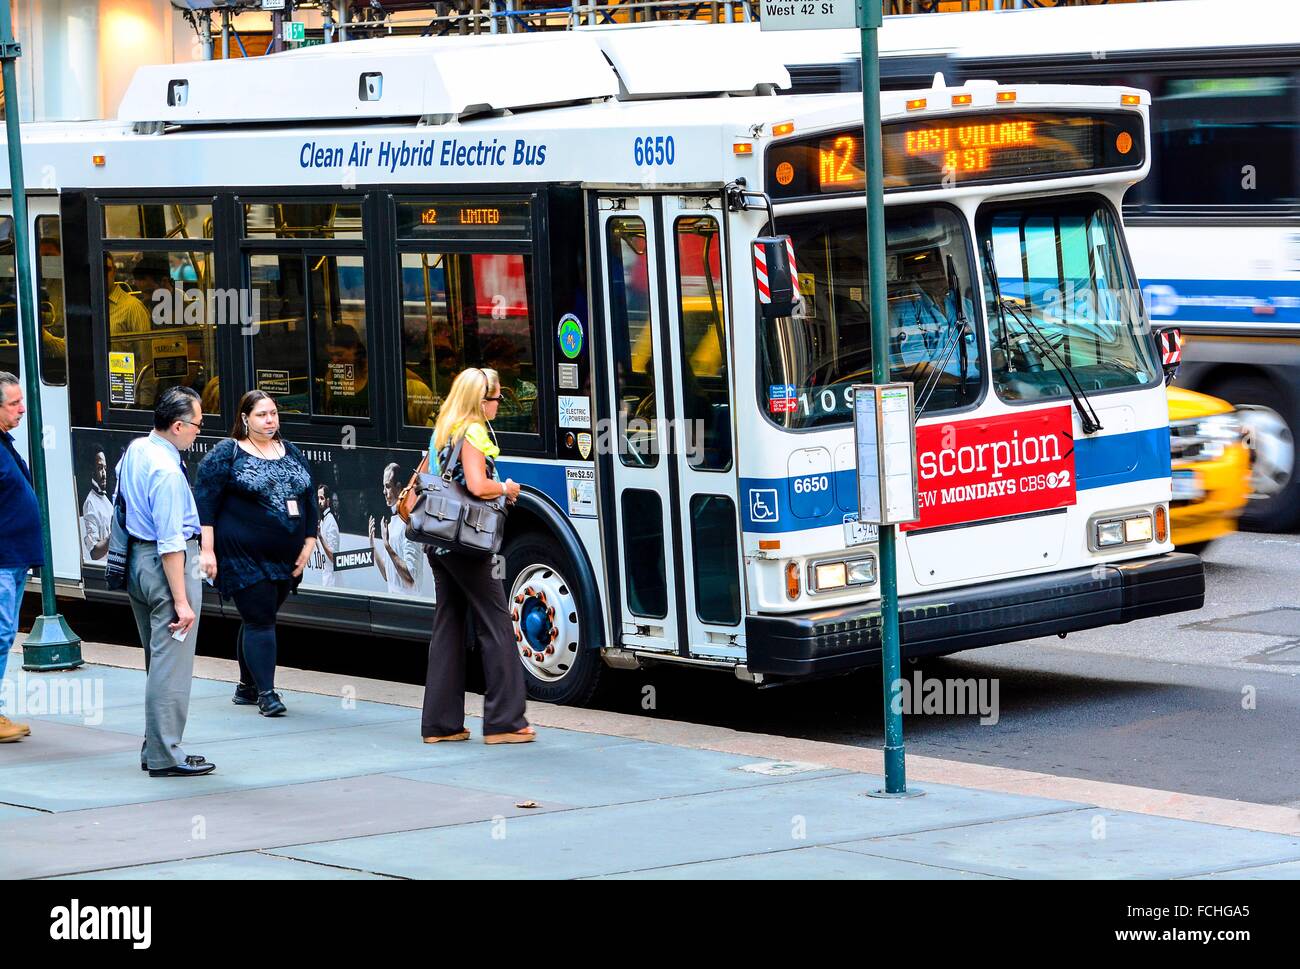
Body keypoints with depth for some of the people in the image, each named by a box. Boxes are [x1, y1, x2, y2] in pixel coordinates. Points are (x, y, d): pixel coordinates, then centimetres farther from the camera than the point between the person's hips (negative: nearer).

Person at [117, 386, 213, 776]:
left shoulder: (134, 450, 6)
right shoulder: (167, 472, -22)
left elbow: (120, 499, 22)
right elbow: (171, 543, -23)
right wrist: (181, 601, -22)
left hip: (136, 559, 10)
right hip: (169, 565, -10)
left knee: (157, 661, 18)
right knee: (172, 665, -4)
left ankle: (154, 749, 24)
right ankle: (165, 756, -1)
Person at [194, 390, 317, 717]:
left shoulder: (291, 453, 13)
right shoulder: (227, 454, -5)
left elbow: (310, 500, 17)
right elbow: (204, 501, -8)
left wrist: (308, 543, 9)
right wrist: (207, 550, -14)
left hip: (284, 557, 6)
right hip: (244, 557, -6)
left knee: (260, 618, 14)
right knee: (260, 620, -9)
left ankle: (247, 686, 26)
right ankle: (266, 692, -7)